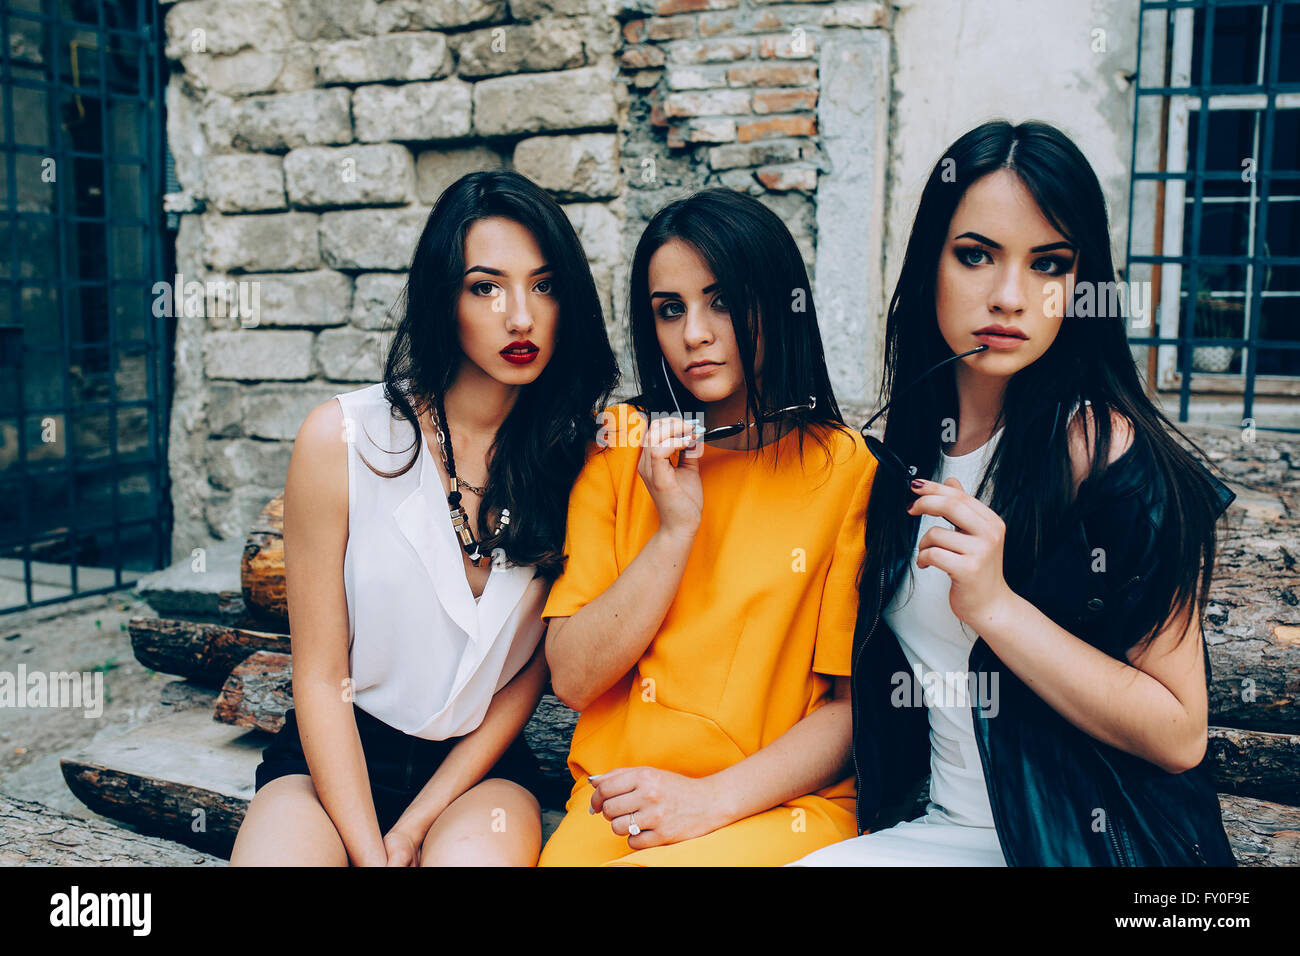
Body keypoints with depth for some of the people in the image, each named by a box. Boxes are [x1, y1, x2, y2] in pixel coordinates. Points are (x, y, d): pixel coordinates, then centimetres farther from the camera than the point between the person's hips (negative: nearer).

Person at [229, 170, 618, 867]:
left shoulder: (577, 454, -6)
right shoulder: (342, 438, -10)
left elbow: (531, 674, 0)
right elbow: (321, 677, -7)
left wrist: (414, 829, -7)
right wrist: (370, 852, -15)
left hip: (479, 763, 1)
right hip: (339, 756, 0)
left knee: (472, 857, -31)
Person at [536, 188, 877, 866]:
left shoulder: (848, 470, -4)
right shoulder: (621, 448, 4)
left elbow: (855, 700, -3)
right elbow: (571, 678, -2)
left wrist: (713, 799, -14)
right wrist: (675, 529, -12)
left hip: (782, 803, -3)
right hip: (620, 800, 4)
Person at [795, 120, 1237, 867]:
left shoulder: (1104, 446, -13)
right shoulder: (904, 455, 5)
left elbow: (1178, 736, -15)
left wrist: (994, 604, -24)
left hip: (1088, 838, -5)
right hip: (942, 828, 5)